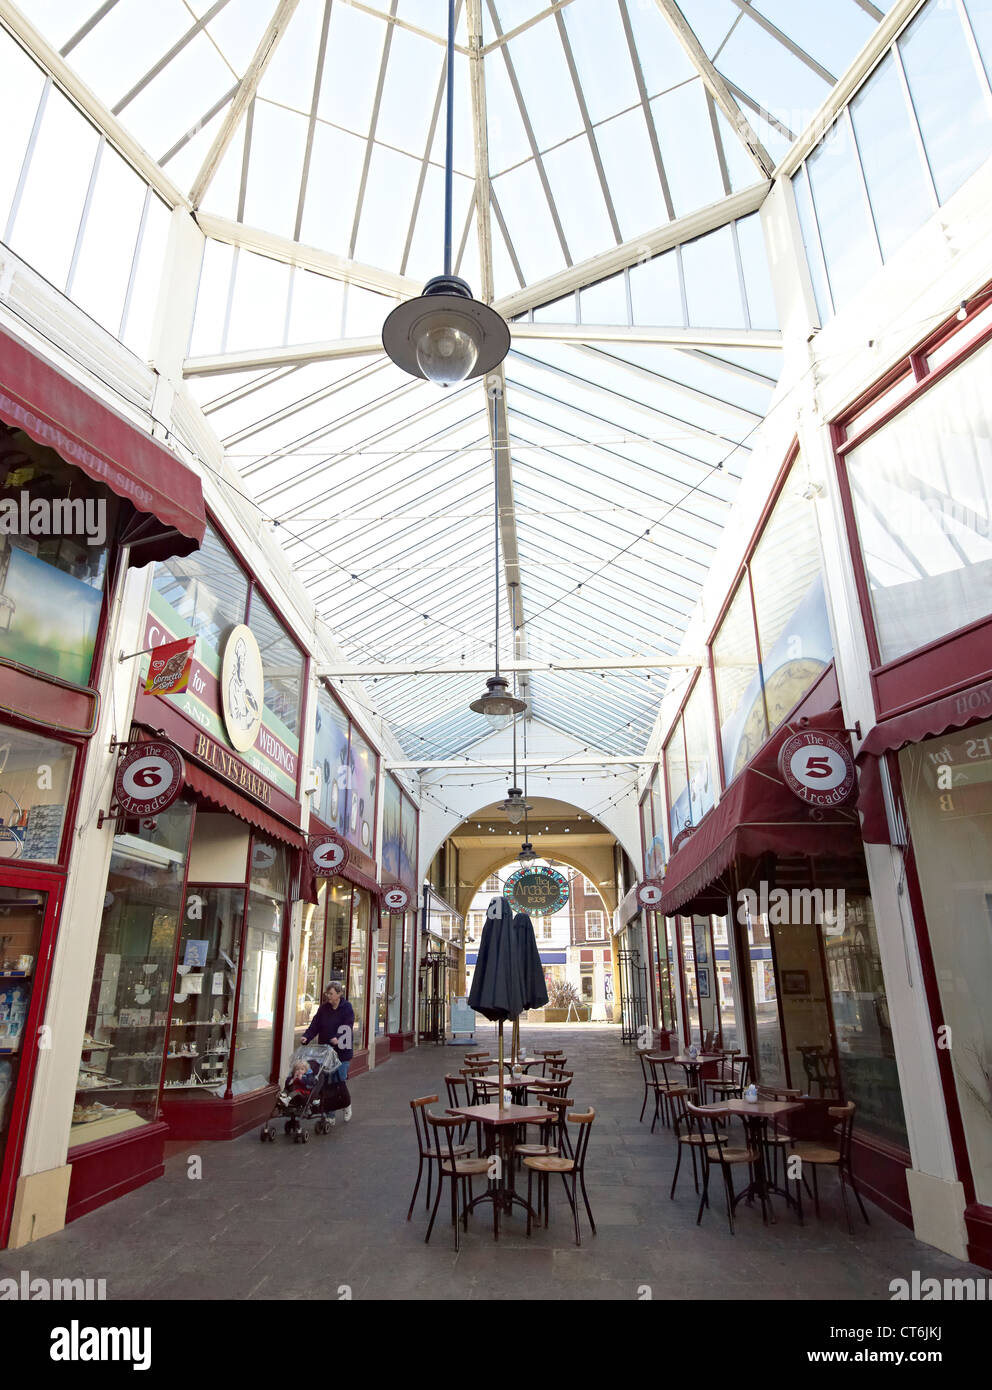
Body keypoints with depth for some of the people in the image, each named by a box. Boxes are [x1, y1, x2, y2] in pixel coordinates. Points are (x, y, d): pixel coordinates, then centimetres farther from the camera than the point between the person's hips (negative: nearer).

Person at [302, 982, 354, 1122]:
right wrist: (307, 1037, -17)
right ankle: (330, 1116, 15)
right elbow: (315, 1025, 0)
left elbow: (347, 1027, -15)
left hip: (342, 1051, -4)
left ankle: (346, 1106, 27)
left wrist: (338, 1038, -32)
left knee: (340, 1080, -2)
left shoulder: (347, 1008, -6)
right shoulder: (323, 1008, 6)